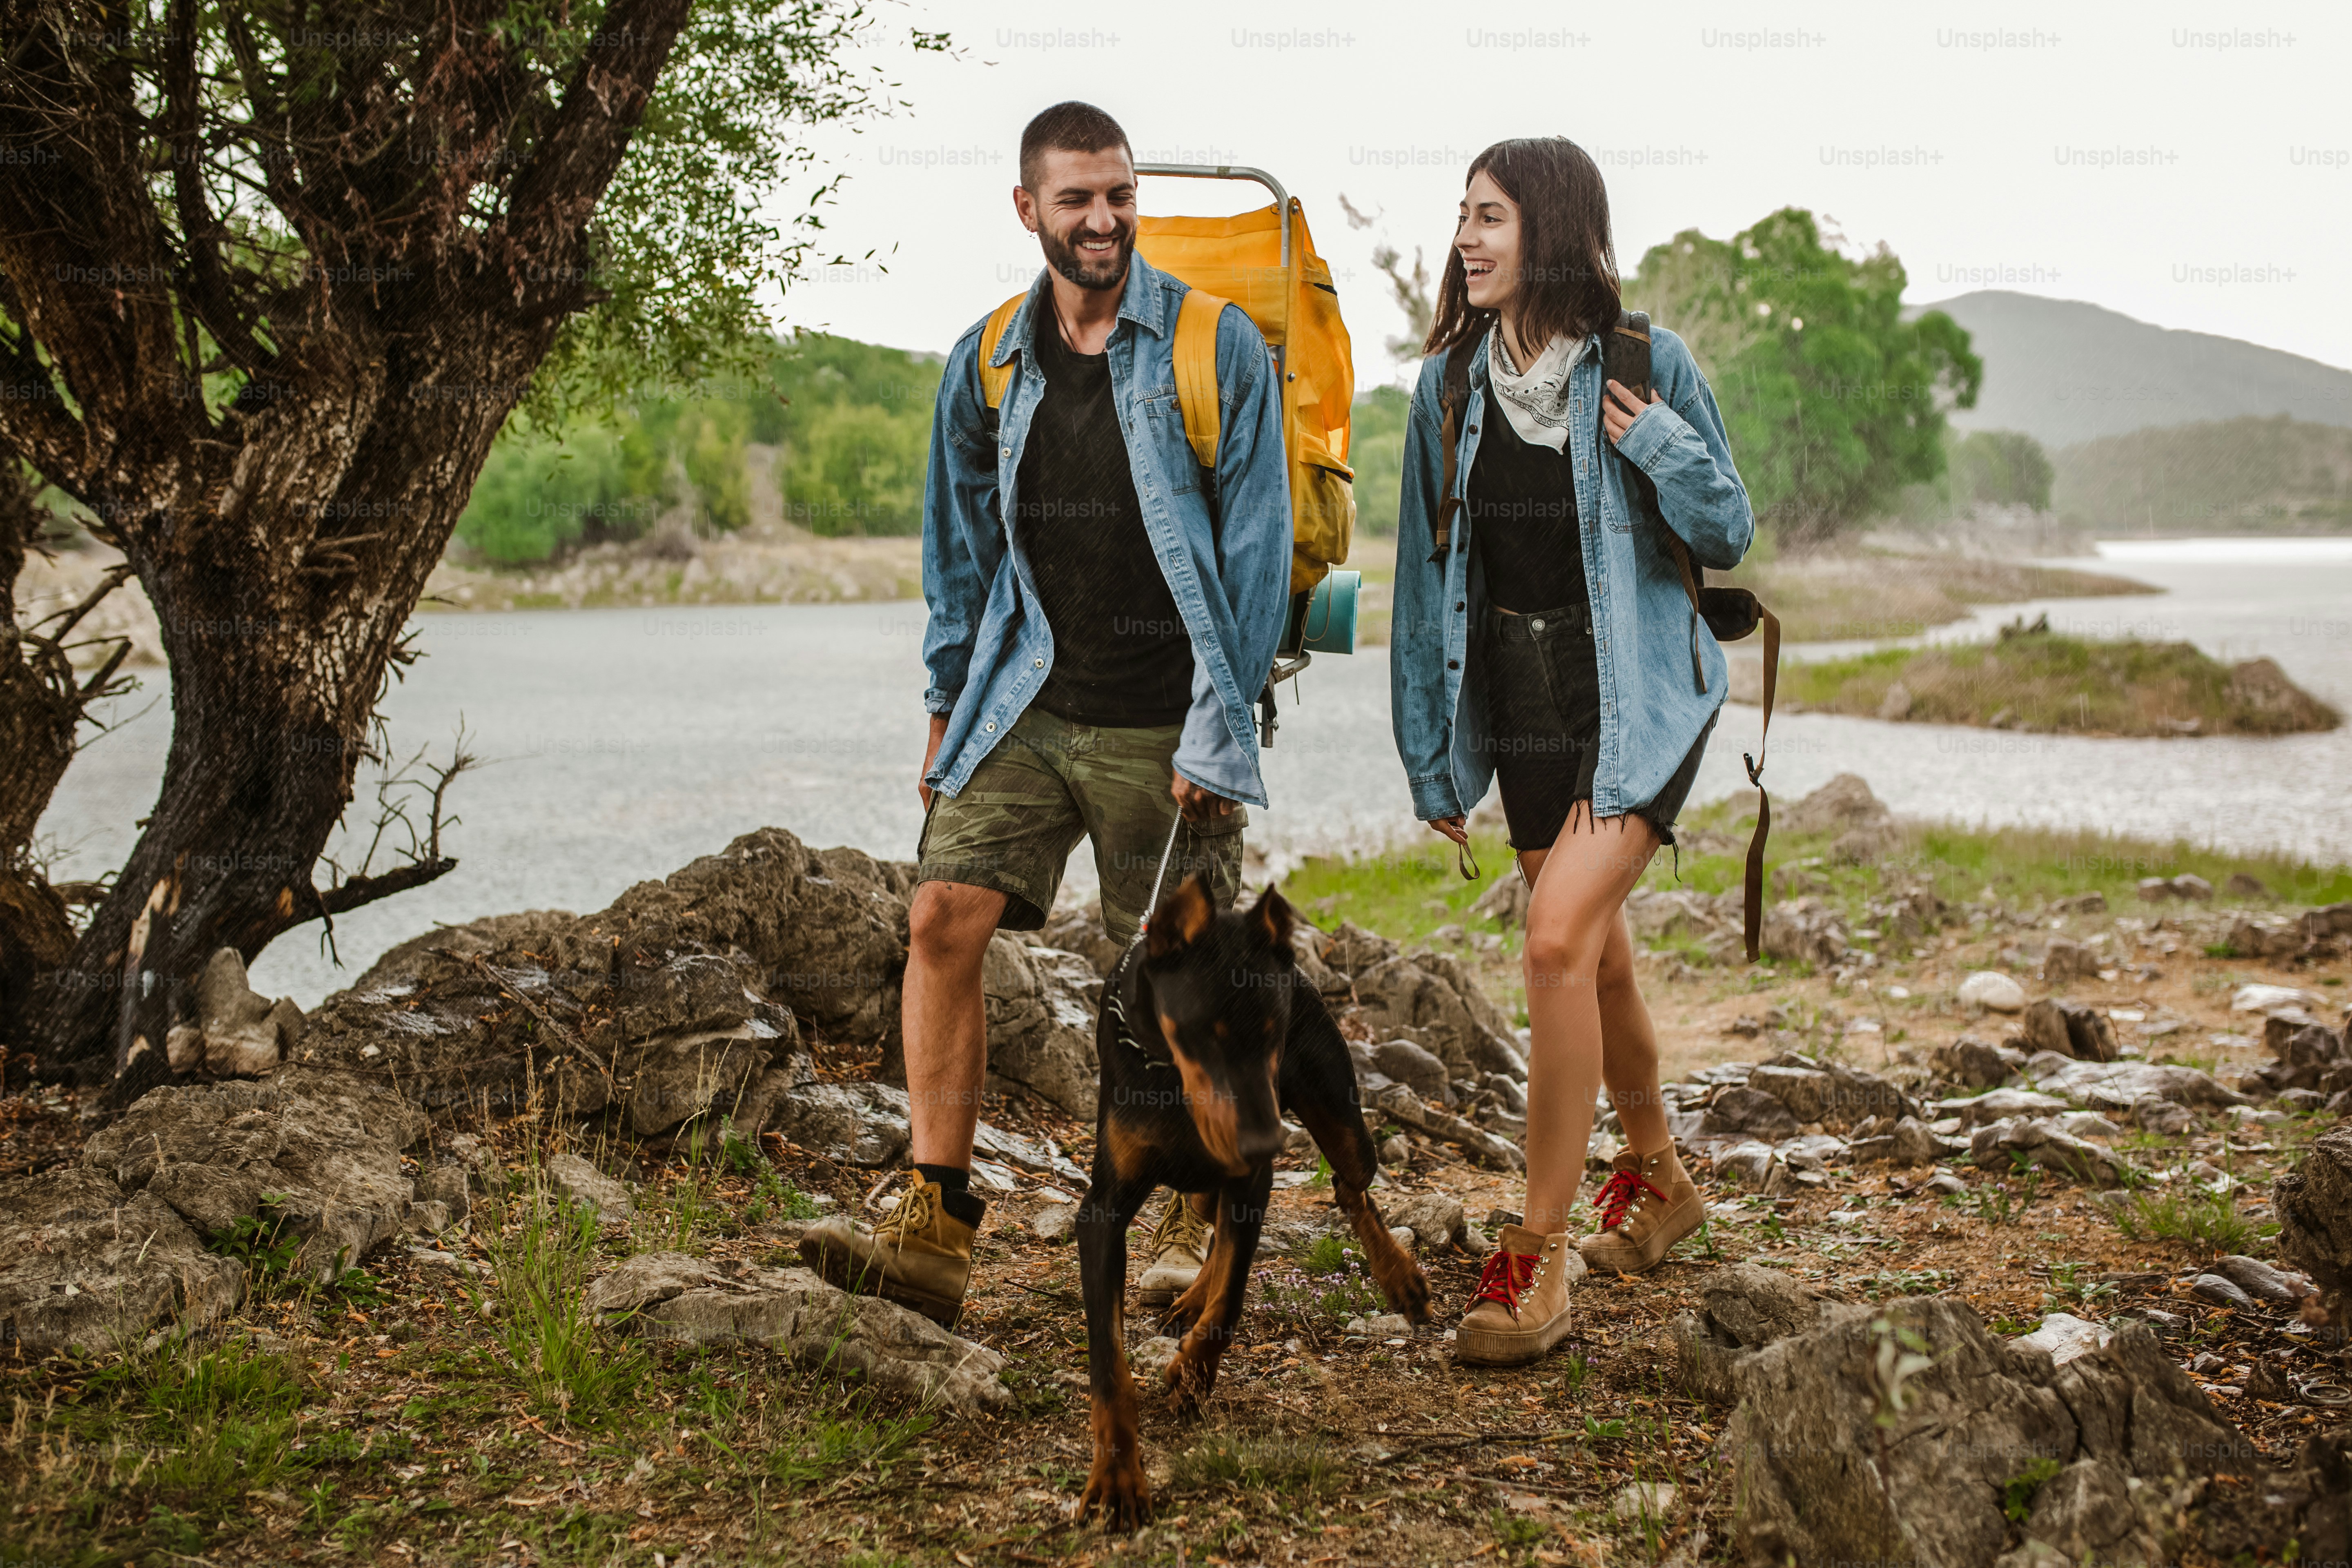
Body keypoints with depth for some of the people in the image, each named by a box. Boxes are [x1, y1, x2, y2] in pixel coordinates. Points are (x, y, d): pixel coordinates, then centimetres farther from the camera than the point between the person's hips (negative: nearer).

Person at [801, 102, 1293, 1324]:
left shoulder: (1216, 349, -4)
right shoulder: (987, 364, 8)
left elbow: (1254, 551, -5)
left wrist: (1221, 728, -10)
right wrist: (949, 708, 14)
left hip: (1163, 723, -3)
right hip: (1028, 707, 4)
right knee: (944, 918, -10)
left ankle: (1199, 1224, 25)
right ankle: (934, 1231, -7)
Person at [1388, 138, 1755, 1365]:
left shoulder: (1648, 366, -8)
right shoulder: (1449, 387, 3)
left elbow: (1730, 539, 0)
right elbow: (1426, 575, 9)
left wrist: (1664, 449, -19)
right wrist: (1432, 754, 9)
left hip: (1637, 698, -5)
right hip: (1520, 703, 5)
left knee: (1558, 939, -20)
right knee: (1598, 956, 15)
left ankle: (1539, 1253, -12)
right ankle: (1655, 1179, 39)